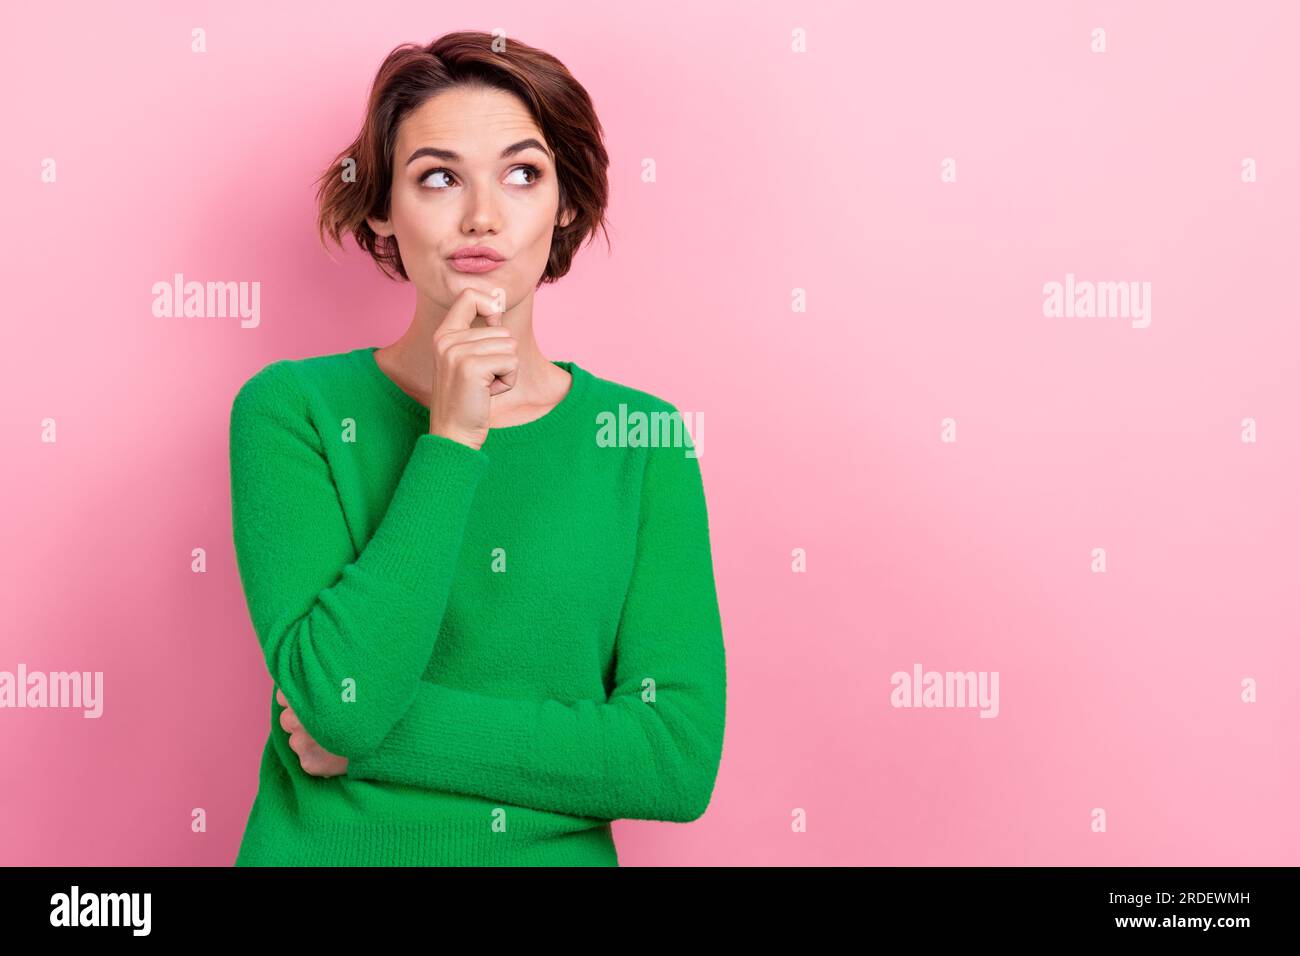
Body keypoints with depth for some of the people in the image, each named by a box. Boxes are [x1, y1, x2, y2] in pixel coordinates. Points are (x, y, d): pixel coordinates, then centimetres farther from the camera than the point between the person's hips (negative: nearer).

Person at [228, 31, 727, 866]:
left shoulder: (641, 439, -4)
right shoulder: (290, 410, -6)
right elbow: (339, 697, -18)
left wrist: (390, 728, -14)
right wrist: (451, 437, -18)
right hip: (329, 845, 0)